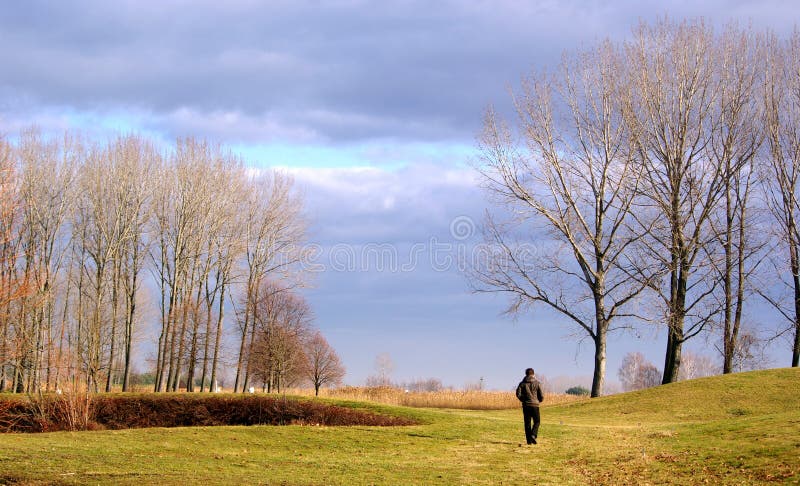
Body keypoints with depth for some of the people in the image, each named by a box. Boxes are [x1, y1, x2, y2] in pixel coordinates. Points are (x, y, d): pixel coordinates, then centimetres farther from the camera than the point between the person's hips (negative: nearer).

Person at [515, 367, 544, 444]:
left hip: (526, 405, 2)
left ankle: (529, 440, 4)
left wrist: (523, 400, 12)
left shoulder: (522, 383, 2)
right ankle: (533, 435, -14)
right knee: (537, 421, 9)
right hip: (535, 405, -2)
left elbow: (518, 394, -6)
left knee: (527, 423, 7)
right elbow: (541, 396, -1)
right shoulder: (537, 383, -2)